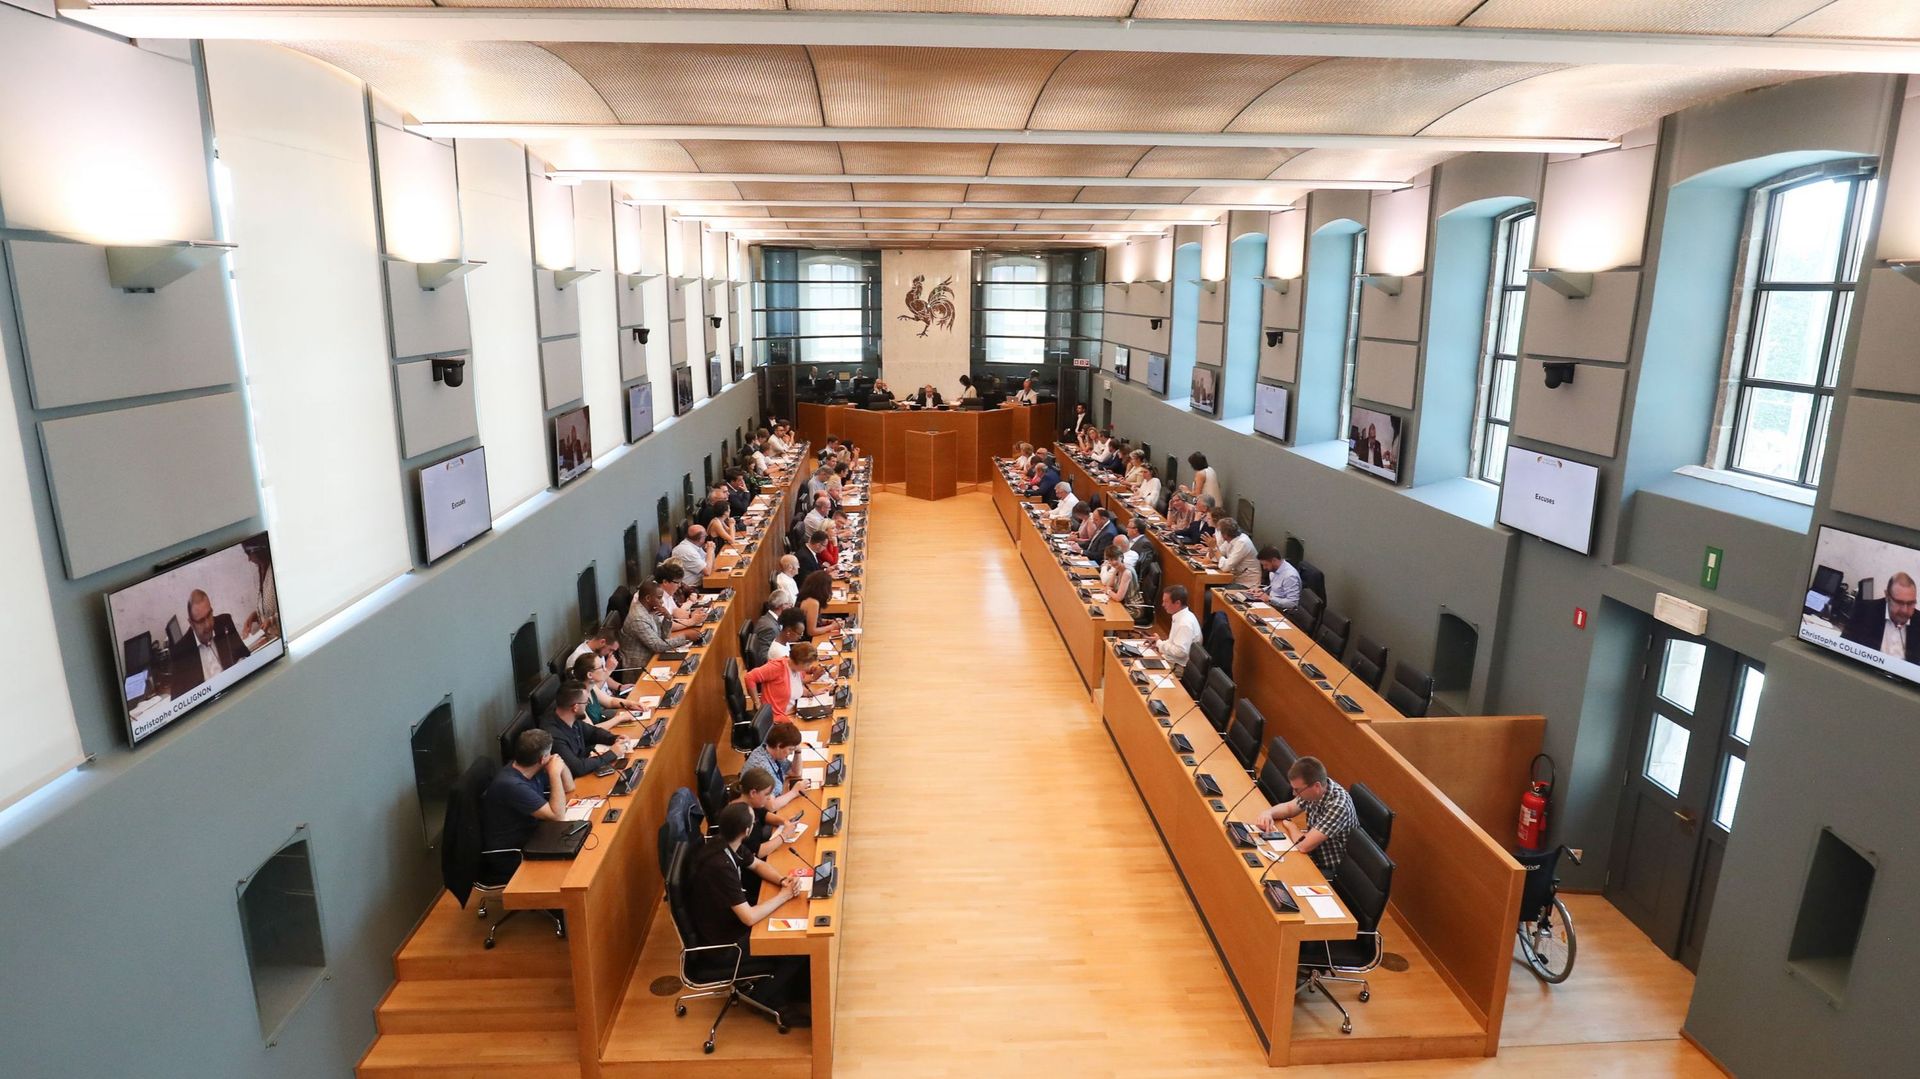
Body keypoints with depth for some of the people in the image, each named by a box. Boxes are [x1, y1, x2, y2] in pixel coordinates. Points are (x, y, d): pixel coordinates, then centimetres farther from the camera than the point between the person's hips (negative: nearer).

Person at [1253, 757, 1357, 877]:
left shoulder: (1338, 806, -32)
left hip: (1329, 871, -7)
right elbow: (1289, 807, 10)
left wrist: (1290, 825, -13)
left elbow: (1303, 845, -34)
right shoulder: (1313, 792, -9)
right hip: (1314, 856, 7)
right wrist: (1268, 813, -12)